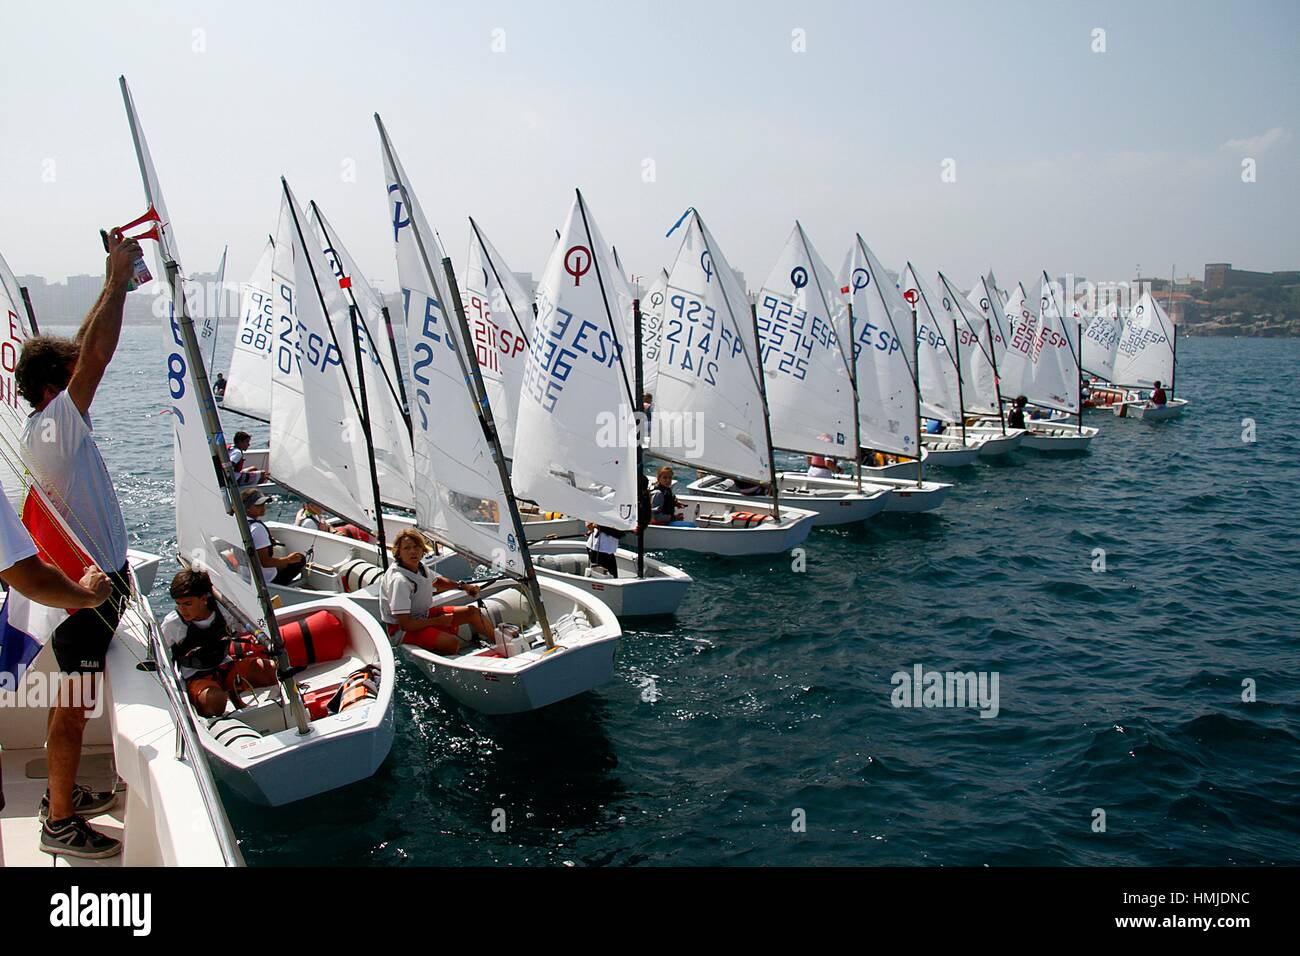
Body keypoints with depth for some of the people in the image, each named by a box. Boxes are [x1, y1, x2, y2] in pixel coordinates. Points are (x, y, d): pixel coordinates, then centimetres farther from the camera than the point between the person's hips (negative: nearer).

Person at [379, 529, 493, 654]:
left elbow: (436, 581, 22)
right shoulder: (399, 580, -30)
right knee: (452, 643, -30)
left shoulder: (419, 565, -3)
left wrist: (463, 586, 7)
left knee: (472, 612, 4)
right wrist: (438, 621, -18)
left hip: (423, 615, 9)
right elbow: (405, 624, -29)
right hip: (402, 631, -9)